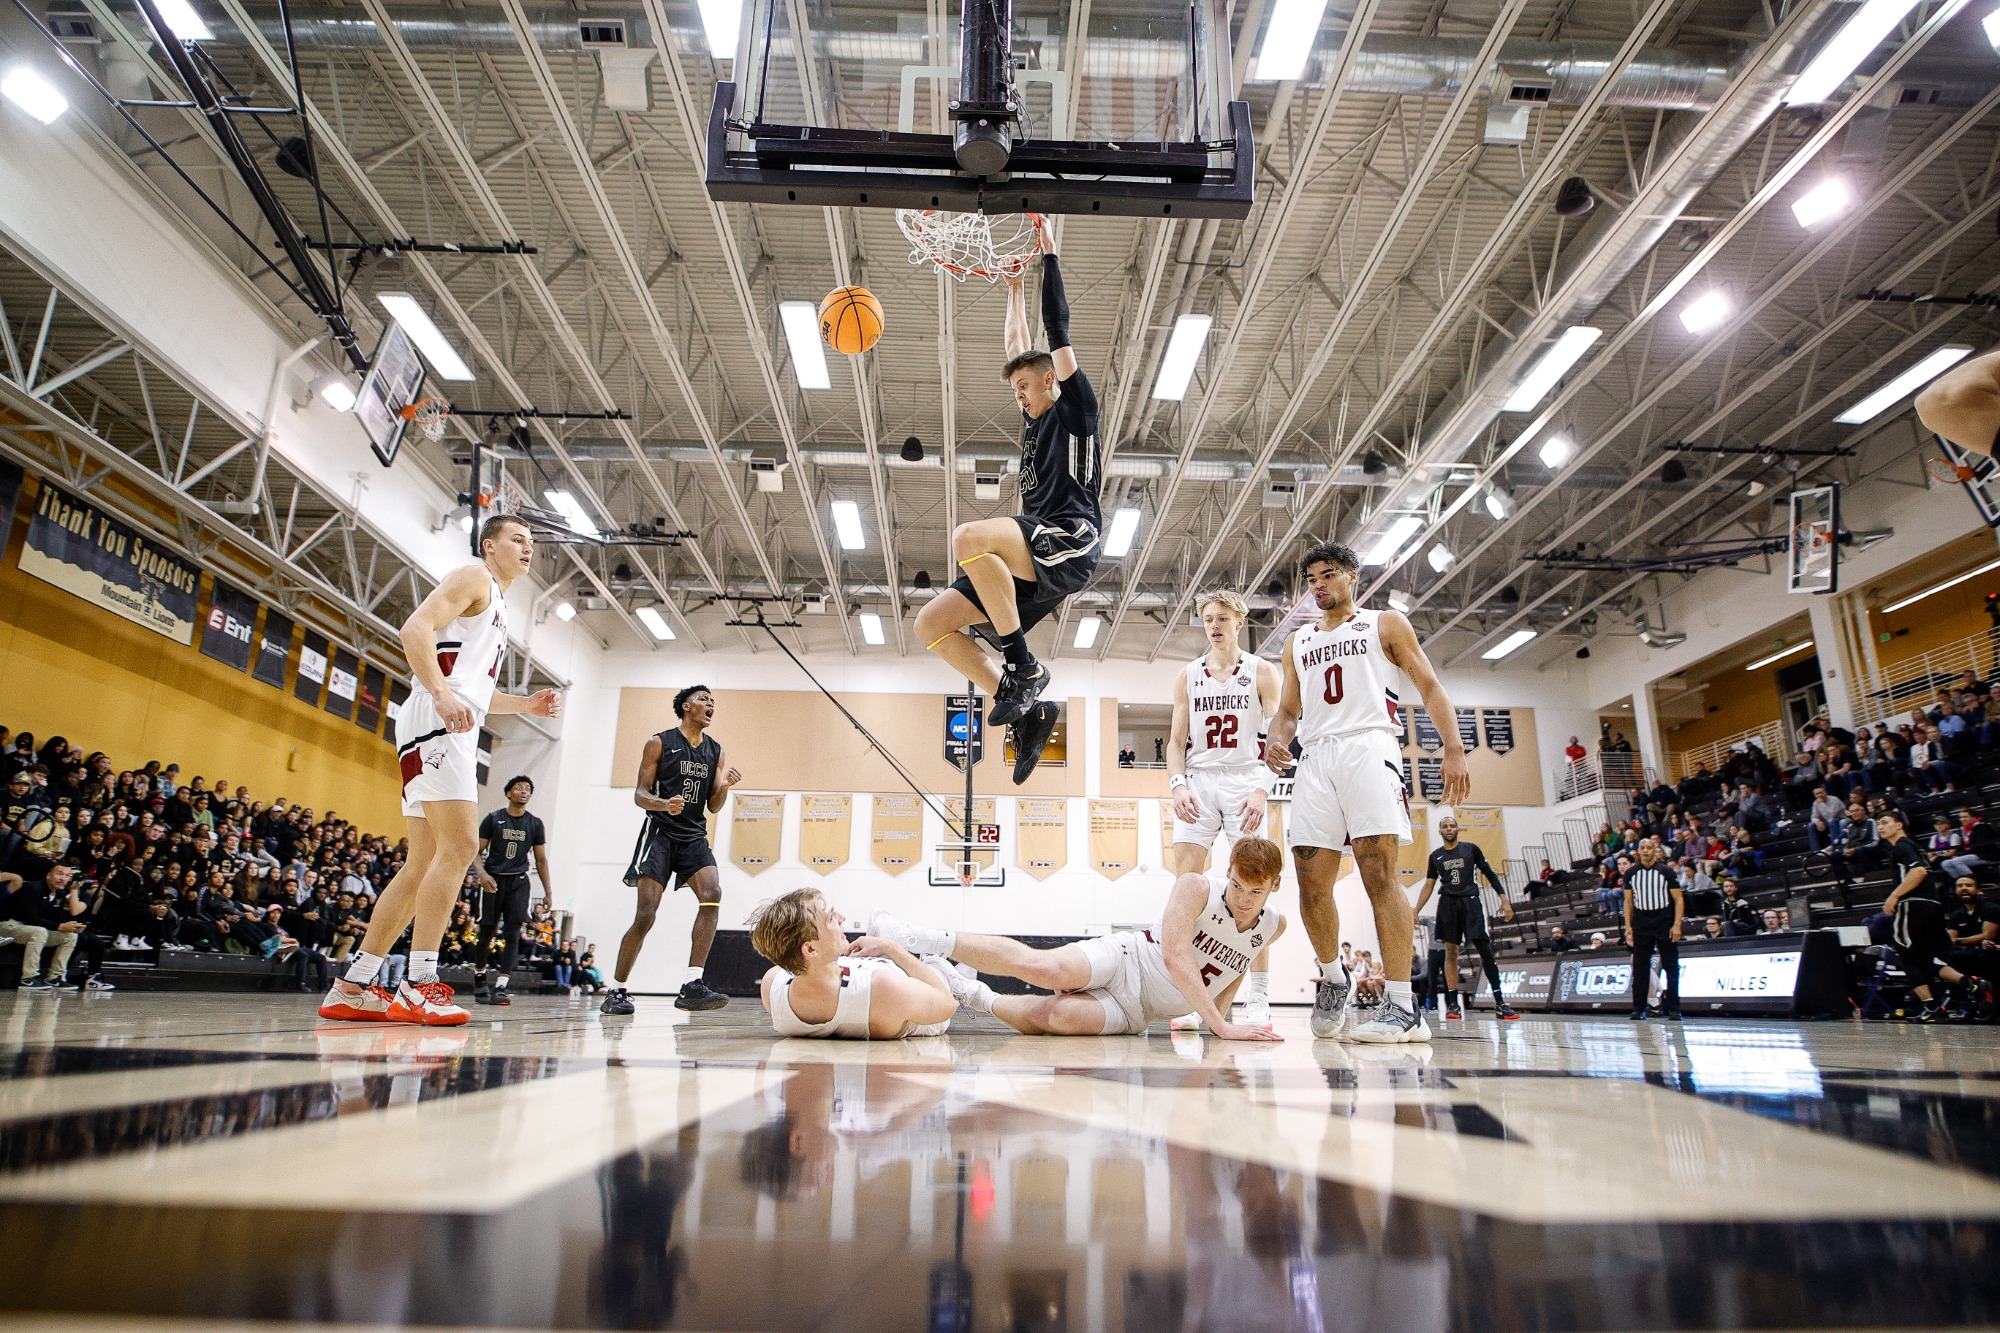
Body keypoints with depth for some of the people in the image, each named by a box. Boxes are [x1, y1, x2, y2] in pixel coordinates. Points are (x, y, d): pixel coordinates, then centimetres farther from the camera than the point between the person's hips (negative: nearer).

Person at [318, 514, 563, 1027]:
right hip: (435, 722, -10)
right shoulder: (473, 578, 2)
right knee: (460, 845, -18)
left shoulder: (497, 605, 30)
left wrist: (526, 705, 24)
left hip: (455, 731, 10)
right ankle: (417, 987, -17)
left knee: (423, 866, 8)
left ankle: (352, 988, 10)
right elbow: (416, 628, -15)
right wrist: (441, 692, -27)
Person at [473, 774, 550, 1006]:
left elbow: (541, 860, 12)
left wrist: (548, 891, 6)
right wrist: (482, 873, -19)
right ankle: (481, 978, 26)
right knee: (487, 932, 4)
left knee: (512, 934, -11)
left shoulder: (535, 824, 7)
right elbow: (477, 851, 1)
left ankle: (500, 986, -15)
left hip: (518, 882, 1)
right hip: (493, 880, -1)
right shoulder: (493, 819, 2)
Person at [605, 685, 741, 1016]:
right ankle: (615, 991, 8)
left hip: (695, 836, 4)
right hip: (660, 833, -4)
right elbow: (640, 795, -3)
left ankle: (691, 985, -24)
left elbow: (713, 806, 13)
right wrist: (664, 804, -24)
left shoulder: (715, 750, 12)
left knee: (712, 893, -22)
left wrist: (724, 787, -9)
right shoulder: (659, 743, 0)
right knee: (646, 914, -9)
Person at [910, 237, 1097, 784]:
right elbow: (1019, 351, 37)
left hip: (1071, 544, -9)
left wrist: (1047, 252, 9)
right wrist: (1014, 287, 41)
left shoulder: (1075, 406, 7)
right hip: (1036, 557, 9)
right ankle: (1028, 709, -6)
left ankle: (1023, 667, -25)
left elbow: (1058, 331, 3)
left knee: (969, 536, -35)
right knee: (931, 622, -2)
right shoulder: (1037, 418, 28)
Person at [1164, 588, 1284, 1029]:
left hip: (1246, 783, -2)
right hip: (1198, 782, 2)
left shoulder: (1263, 672, 6)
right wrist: (1177, 785, -7)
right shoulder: (1188, 676, 13)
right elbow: (1177, 740, 11)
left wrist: (1262, 789, -16)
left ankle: (1258, 1003, 0)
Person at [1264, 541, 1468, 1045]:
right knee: (1311, 882, -2)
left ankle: (1402, 1008, -16)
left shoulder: (1386, 624, 14)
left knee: (1379, 873, -16)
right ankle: (1332, 978, 20)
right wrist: (1277, 740, -1)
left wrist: (1453, 748, -8)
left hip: (1368, 748, -4)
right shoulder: (1297, 643, 26)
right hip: (1315, 758, 5)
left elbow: (1430, 686, 7)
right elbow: (1289, 709, 24)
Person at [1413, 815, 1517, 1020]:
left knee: (1485, 949, -10)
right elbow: (1428, 886, 15)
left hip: (1471, 902, -2)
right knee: (1451, 952, 0)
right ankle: (1452, 1003, 2)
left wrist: (1504, 899, -3)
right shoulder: (1435, 856, 12)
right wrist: (1416, 911, 8)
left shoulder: (1471, 849, 6)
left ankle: (1500, 1002, -7)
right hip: (1448, 904, 2)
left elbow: (1489, 874, 6)